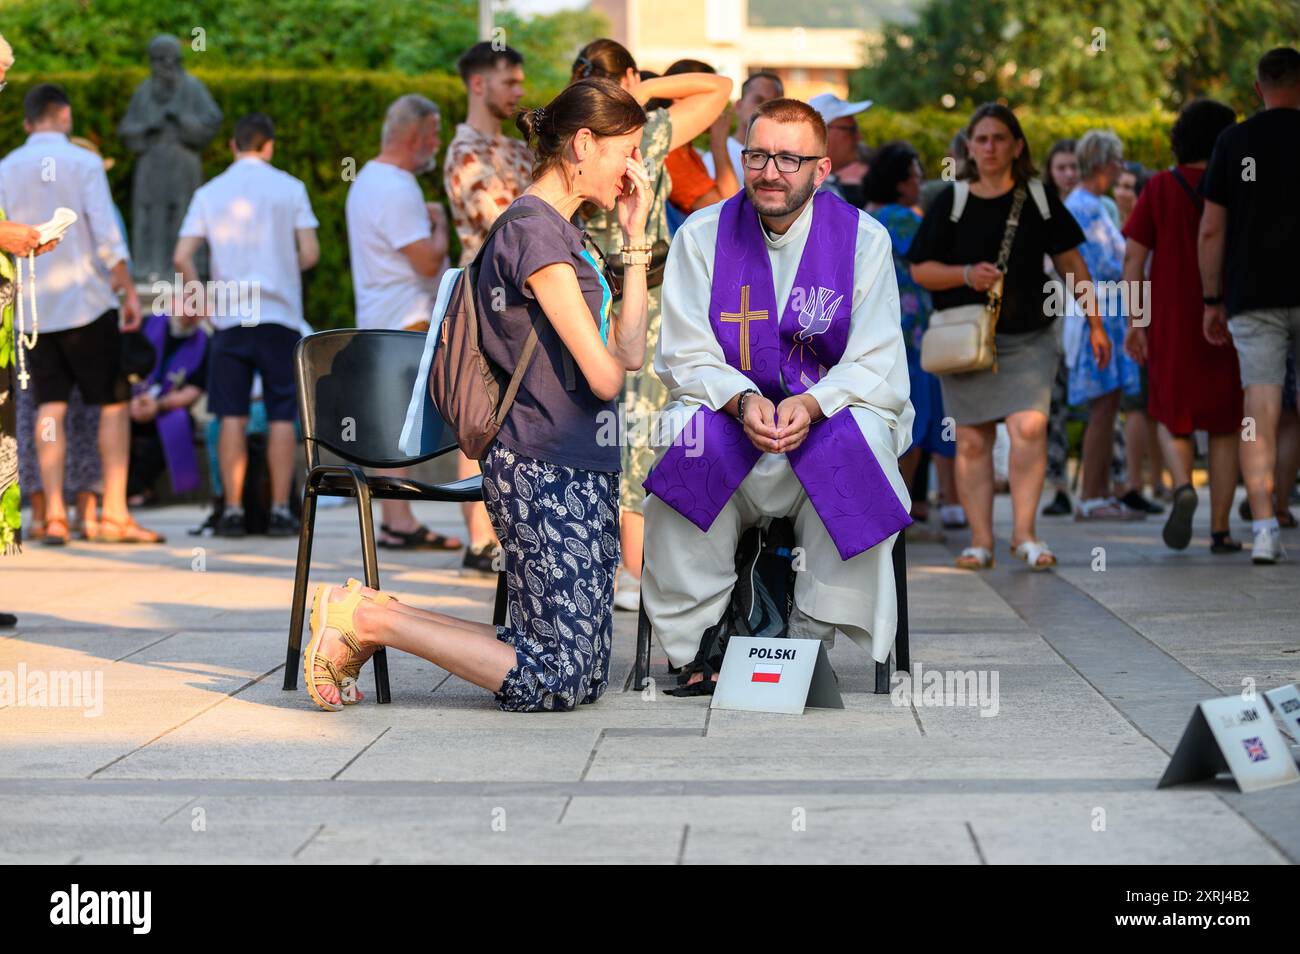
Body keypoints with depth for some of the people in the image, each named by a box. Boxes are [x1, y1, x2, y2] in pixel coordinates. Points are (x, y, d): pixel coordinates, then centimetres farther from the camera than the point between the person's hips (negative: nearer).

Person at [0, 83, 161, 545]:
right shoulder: (84, 163, -5)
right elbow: (107, 236, -13)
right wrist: (129, 290, -6)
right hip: (87, 300, -4)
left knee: (50, 407, 5)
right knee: (114, 404, 2)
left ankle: (54, 515, -2)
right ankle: (114, 515, -4)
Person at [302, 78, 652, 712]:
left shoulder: (559, 229, 19)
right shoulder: (535, 229, -13)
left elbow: (629, 350, 13)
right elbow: (604, 375, -16)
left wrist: (635, 237, 12)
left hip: (580, 472, 10)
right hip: (545, 473, -10)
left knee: (586, 675, 8)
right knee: (558, 680, -10)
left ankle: (378, 615, 11)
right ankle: (367, 620, -2)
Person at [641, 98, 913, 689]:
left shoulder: (863, 238, -1)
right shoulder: (702, 237, 2)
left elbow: (875, 368, -6)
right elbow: (685, 358, -2)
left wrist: (810, 405, -26)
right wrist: (743, 402, -24)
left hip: (826, 424, -1)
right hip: (729, 426, 1)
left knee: (861, 437, -34)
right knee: (684, 433, -32)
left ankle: (816, 635, -23)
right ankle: (694, 635, -20)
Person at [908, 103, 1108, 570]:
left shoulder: (1039, 198, 6)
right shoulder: (951, 202, 3)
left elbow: (1071, 263, 12)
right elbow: (920, 268, 4)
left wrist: (1095, 323, 10)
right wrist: (967, 274, -14)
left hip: (1028, 338, 0)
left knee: (1029, 427, -16)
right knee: (972, 441, 1)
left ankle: (1024, 532, -8)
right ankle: (980, 540, 7)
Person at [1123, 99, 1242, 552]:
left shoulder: (1159, 188, -2)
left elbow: (1133, 257, -6)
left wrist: (1135, 322, -3)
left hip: (1171, 323, 0)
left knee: (1172, 417, 15)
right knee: (1224, 427, 10)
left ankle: (1183, 485, -14)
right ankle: (1220, 528, 6)